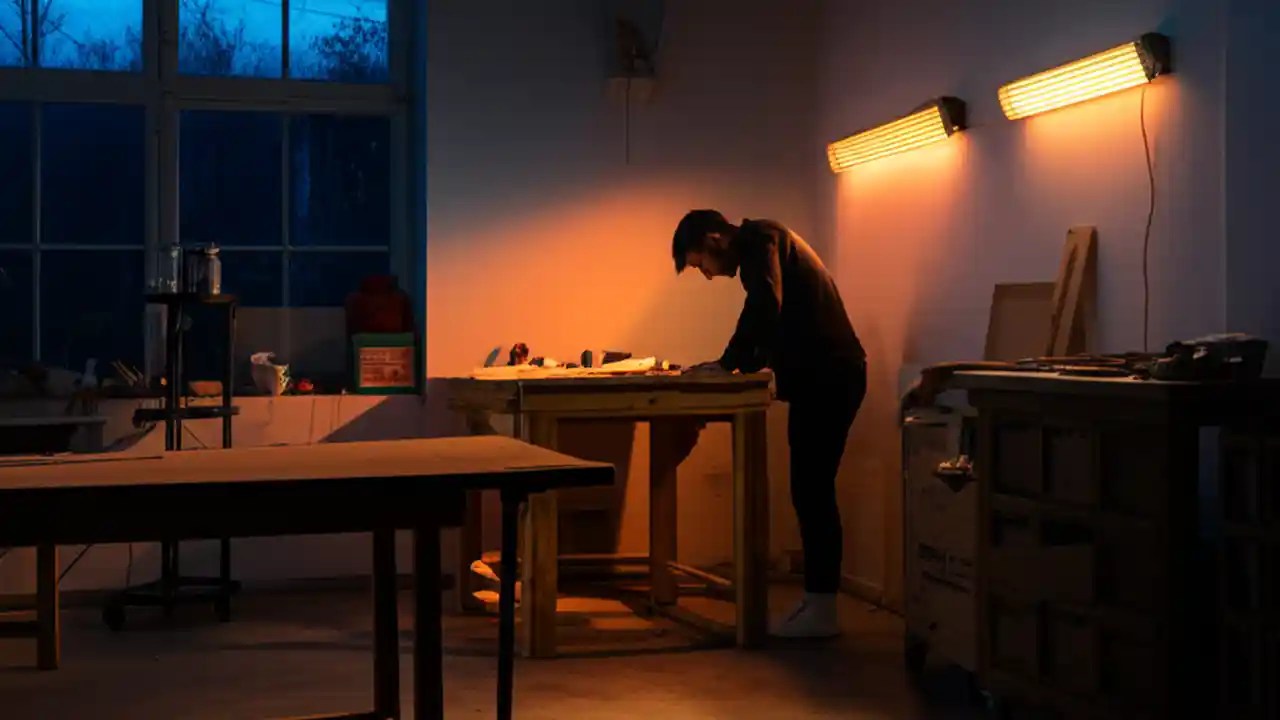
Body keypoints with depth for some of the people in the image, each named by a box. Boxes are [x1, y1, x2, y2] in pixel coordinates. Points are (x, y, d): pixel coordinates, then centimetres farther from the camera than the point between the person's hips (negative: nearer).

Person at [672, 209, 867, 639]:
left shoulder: (760, 239, -7)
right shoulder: (762, 247, 22)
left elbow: (764, 310, -23)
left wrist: (728, 362, -13)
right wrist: (734, 363, 15)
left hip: (827, 379, -10)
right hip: (824, 377, 10)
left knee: (812, 492, -7)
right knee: (811, 493, 11)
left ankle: (822, 612, -2)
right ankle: (815, 600, 16)